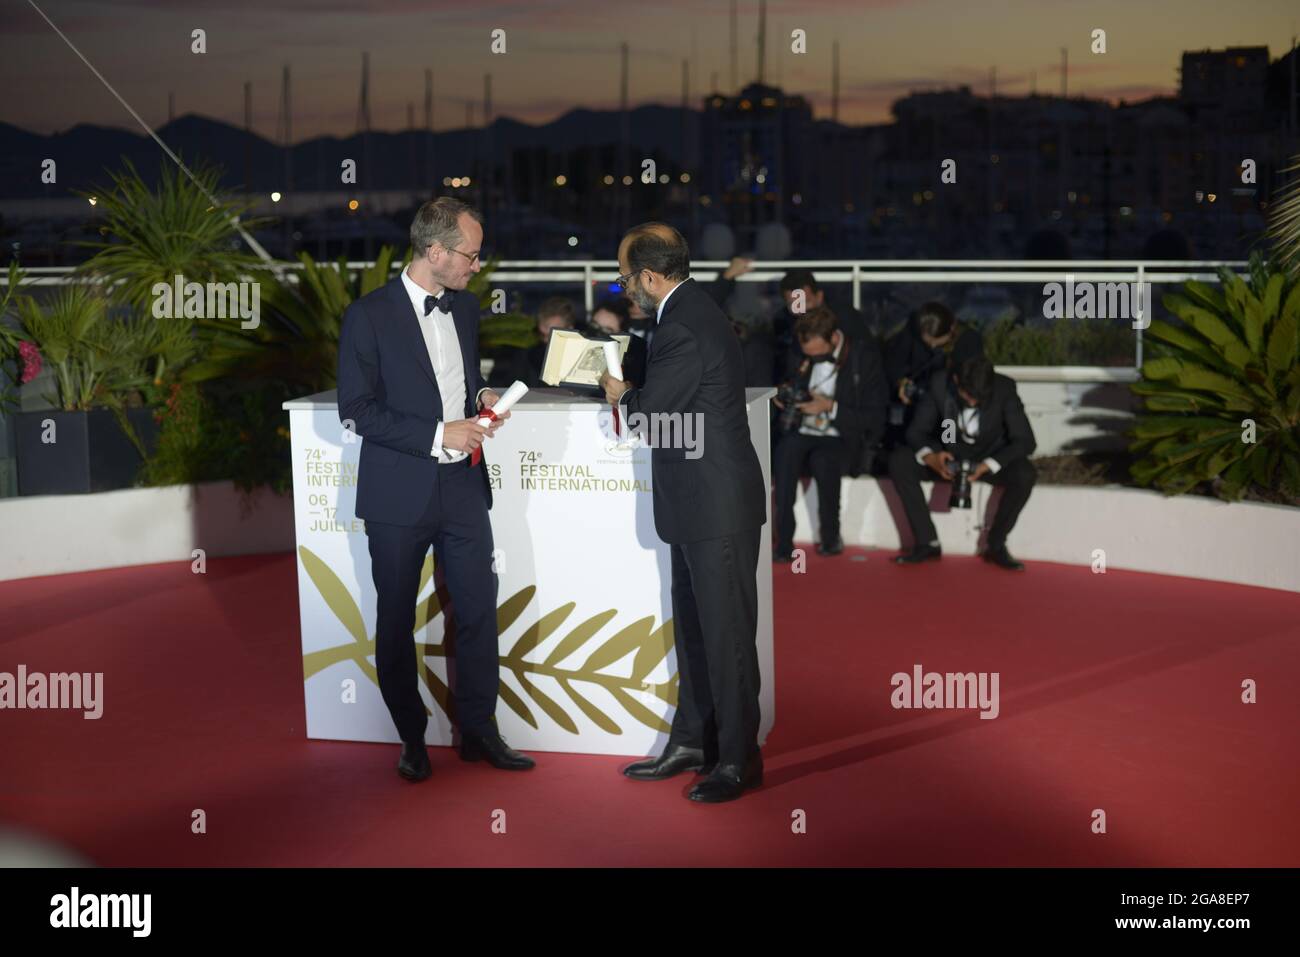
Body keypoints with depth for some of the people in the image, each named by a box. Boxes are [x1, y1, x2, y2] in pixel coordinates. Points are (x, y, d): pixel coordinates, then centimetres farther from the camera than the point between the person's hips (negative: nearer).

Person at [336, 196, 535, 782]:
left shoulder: (465, 308, 9)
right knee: (395, 622, 8)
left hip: (462, 489, 5)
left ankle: (478, 732, 21)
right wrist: (437, 435, -19)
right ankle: (412, 740, 23)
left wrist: (480, 399, 1)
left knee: (479, 612, 6)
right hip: (398, 496, -5)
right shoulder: (369, 315, -10)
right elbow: (356, 410, -14)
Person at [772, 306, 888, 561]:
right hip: (803, 432, 4)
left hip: (843, 438, -4)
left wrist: (831, 407, -17)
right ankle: (784, 544, -30)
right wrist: (784, 398, 0)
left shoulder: (864, 356, -6)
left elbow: (874, 418, -7)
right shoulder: (805, 353, 8)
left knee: (823, 460, -37)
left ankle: (831, 537, -13)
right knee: (785, 450, -31)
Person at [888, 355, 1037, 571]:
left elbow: (1025, 440, -21)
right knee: (899, 461, -24)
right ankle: (927, 543, -17)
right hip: (949, 455, 1)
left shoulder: (1004, 389, -22)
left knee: (1025, 474, -32)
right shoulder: (940, 383, -20)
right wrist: (930, 457, -36)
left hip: (991, 456, -1)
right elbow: (916, 430, -13)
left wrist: (988, 466, -37)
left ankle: (996, 545, -11)